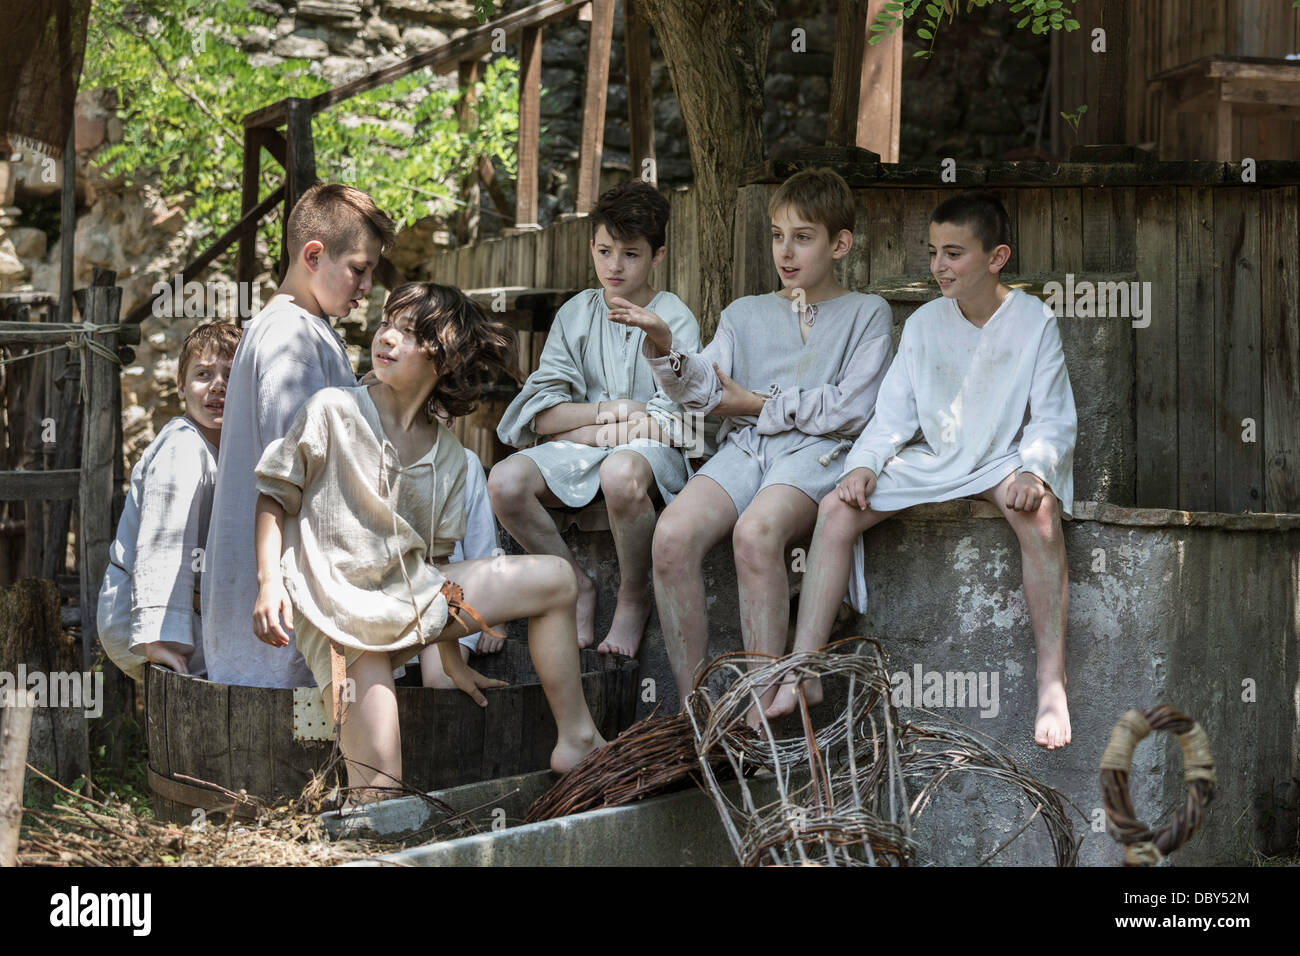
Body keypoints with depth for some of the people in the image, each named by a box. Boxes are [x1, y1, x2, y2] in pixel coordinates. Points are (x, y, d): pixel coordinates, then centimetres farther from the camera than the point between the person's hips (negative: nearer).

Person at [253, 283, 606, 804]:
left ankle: (577, 740, 5)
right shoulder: (333, 412, -7)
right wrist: (269, 581, -15)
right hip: (340, 612, -5)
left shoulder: (448, 456, 6)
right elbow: (275, 497, -1)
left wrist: (452, 660, 14)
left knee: (554, 578, -1)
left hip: (413, 597, 5)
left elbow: (434, 555, 13)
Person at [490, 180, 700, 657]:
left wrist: (582, 429, -9)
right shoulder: (575, 314, 11)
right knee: (505, 481, -27)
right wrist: (612, 411, -12)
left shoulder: (675, 318, 0)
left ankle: (634, 597, -14)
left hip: (650, 452, -4)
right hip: (578, 452, 4)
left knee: (621, 472, -41)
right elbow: (541, 414, 2)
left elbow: (670, 422, -11)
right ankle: (578, 585, -5)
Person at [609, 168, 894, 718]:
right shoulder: (745, 314, 24)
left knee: (755, 532, -37)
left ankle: (763, 715, -33)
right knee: (672, 534, -28)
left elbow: (851, 409, -1)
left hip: (816, 452, -4)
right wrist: (663, 343, -12)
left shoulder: (866, 313, 13)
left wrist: (759, 405, 0)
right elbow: (702, 389, 7)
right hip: (744, 449, 4)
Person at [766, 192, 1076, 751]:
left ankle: (1051, 682, -36)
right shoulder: (924, 324, 6)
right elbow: (894, 413, 6)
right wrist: (863, 464, -14)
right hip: (933, 460, 4)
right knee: (836, 509, -19)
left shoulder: (1034, 322, -4)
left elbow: (1053, 420, -8)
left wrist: (1034, 469, -28)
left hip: (1003, 460, -4)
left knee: (1038, 511, -39)